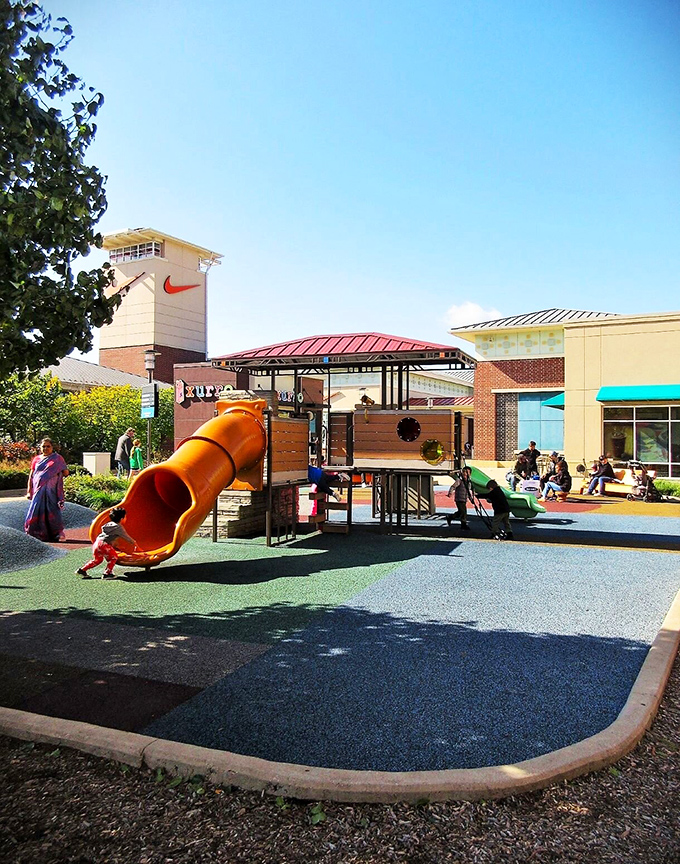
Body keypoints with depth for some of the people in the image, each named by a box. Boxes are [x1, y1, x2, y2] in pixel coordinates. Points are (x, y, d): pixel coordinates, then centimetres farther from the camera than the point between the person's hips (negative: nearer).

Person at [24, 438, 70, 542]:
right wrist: (29, 491, 8)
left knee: (52, 510, -6)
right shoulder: (36, 459, 13)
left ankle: (59, 532, 4)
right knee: (36, 511, -1)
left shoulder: (57, 458, 8)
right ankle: (38, 534, 7)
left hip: (52, 490, -2)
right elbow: (31, 476, 13)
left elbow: (66, 473, 9)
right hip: (38, 490, 3)